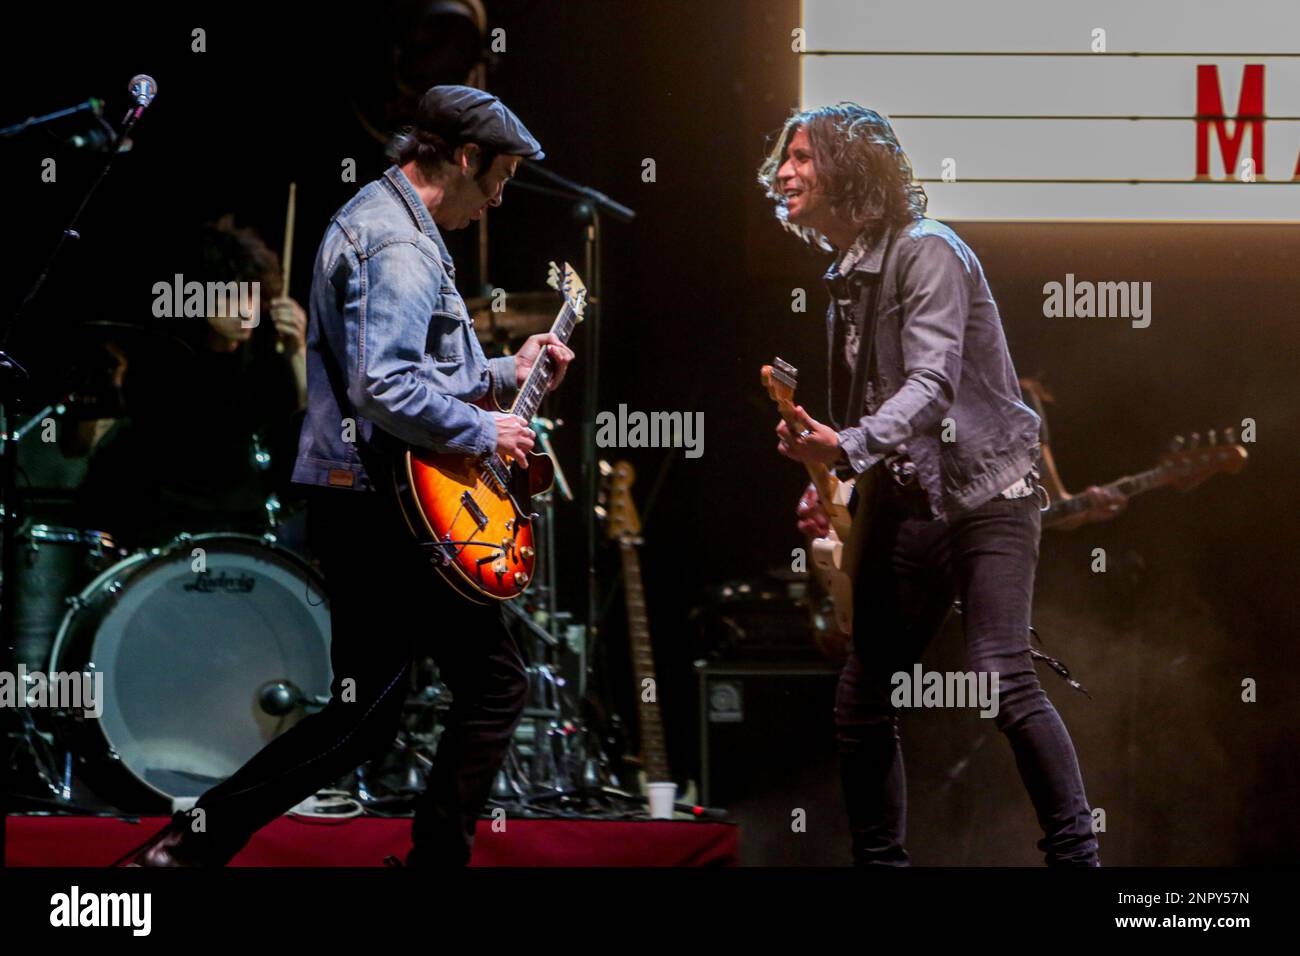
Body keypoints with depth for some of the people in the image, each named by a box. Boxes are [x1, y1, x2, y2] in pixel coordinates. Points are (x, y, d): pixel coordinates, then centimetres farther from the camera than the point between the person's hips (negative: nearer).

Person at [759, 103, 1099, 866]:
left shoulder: (926, 253, -11)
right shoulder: (847, 276, 13)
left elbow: (932, 382, -23)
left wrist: (849, 447, -36)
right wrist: (827, 481, 4)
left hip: (985, 492, -8)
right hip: (910, 505, 8)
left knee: (1002, 676, -22)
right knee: (862, 699, 6)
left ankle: (1075, 853, -16)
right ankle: (879, 859, 16)